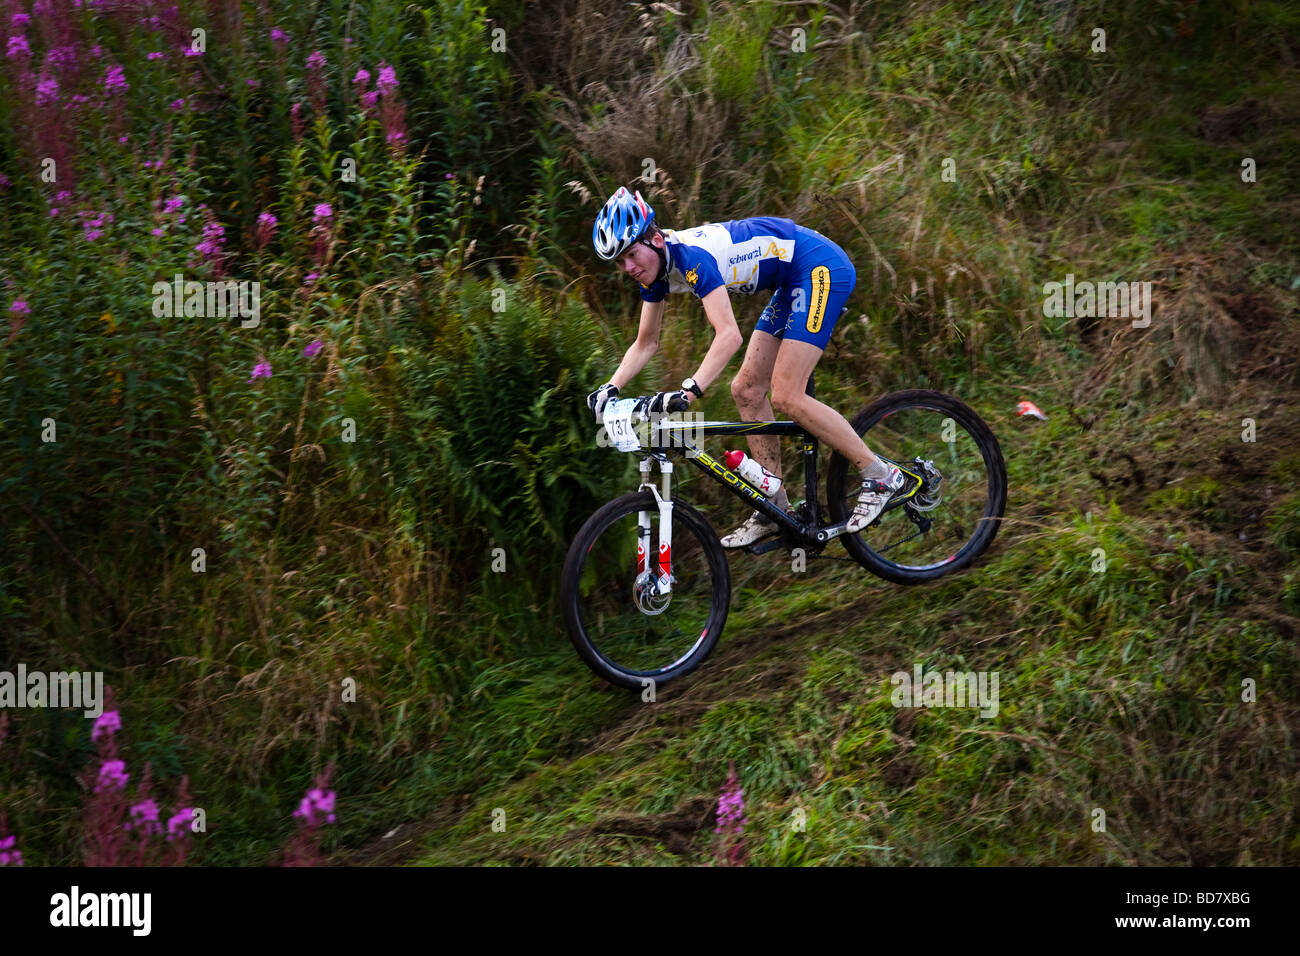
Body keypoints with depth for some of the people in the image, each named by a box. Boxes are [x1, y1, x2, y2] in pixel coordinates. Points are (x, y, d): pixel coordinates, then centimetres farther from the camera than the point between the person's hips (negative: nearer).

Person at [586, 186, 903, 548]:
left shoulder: (691, 256, -28)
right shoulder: (655, 266, 0)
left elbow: (729, 335, -38)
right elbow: (646, 343, 10)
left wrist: (688, 392, -47)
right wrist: (610, 388, -4)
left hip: (823, 269, -10)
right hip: (794, 283, 10)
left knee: (786, 396, -16)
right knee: (746, 391, 5)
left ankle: (880, 475, -4)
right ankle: (774, 509, 11)